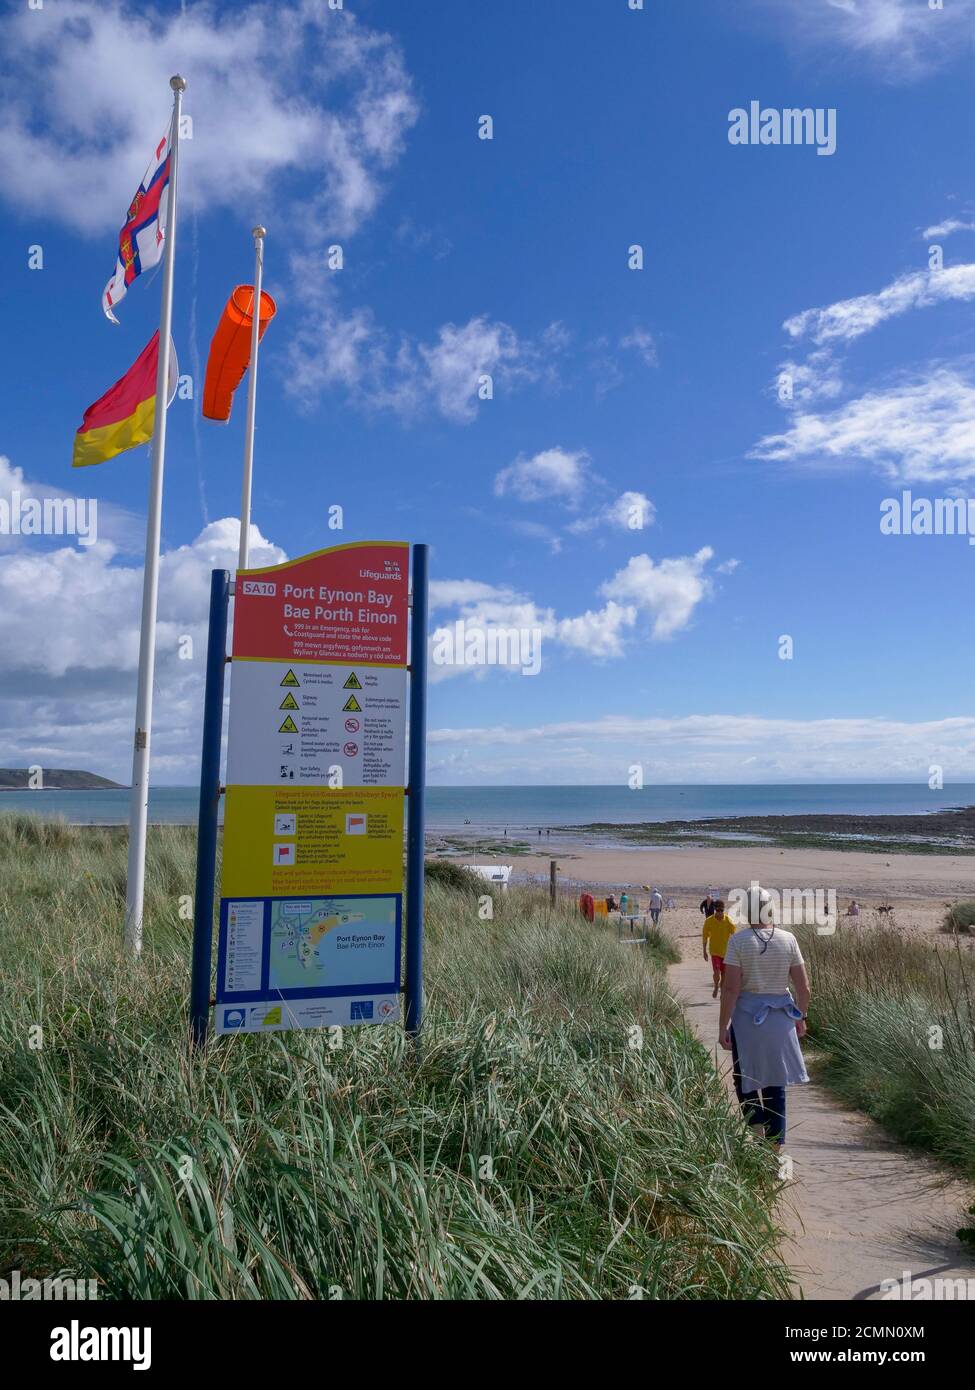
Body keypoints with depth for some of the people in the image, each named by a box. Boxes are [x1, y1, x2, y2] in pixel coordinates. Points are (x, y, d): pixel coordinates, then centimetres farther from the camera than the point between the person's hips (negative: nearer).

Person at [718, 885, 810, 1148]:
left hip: (746, 1016, -3)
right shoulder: (788, 939, -4)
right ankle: (776, 1144, 21)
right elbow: (803, 986, 0)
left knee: (745, 1081, 14)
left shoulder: (738, 940, -13)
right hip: (780, 1018, 3)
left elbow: (731, 988, -15)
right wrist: (800, 1017, 16)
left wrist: (723, 1026, -8)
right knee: (775, 1084, 16)